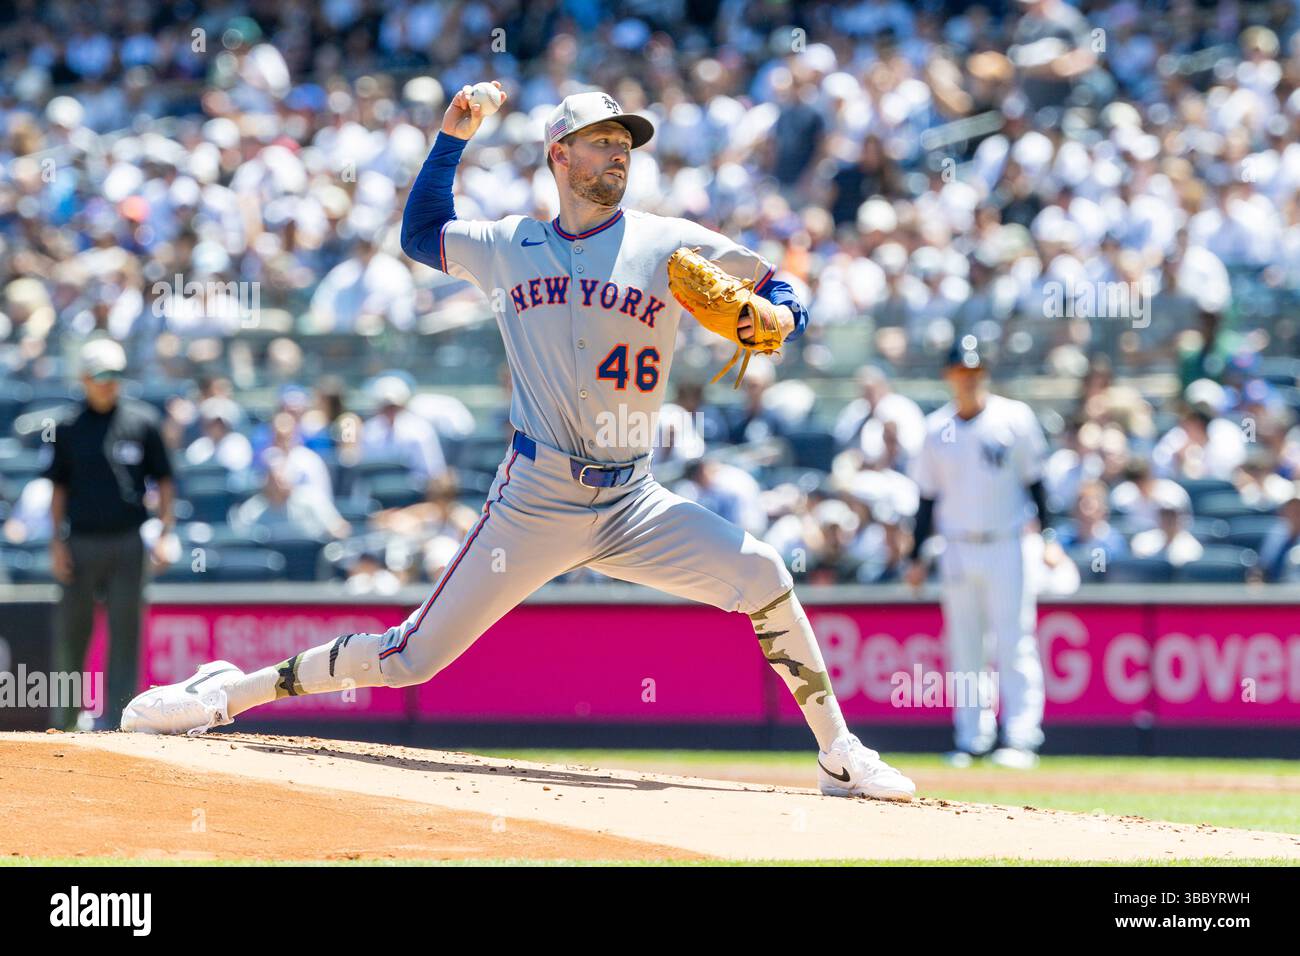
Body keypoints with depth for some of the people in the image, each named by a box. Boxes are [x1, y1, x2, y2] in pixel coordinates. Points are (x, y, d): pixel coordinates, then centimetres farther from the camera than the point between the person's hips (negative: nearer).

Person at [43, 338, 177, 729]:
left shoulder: (141, 422, 2)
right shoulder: (68, 426, 4)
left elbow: (163, 480, 6)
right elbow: (59, 487, 8)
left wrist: (166, 533, -3)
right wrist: (57, 543, 1)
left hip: (127, 544, -1)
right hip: (81, 543, 1)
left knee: (125, 631, -2)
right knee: (73, 630, 5)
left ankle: (116, 719, 0)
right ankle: (67, 717, 18)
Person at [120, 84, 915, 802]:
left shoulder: (671, 246, 3)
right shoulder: (511, 247, 9)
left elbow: (782, 296, 5)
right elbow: (422, 233, 27)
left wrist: (773, 315, -18)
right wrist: (453, 138, 18)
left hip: (632, 501, 0)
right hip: (533, 500, 0)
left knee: (762, 574, -22)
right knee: (412, 658, -3)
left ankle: (840, 758, -12)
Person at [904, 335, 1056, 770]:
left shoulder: (1013, 419, -2)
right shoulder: (936, 429, 7)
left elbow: (1035, 483, 1)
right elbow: (928, 497, 13)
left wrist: (1048, 537, -7)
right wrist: (916, 557, 9)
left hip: (1005, 546, -3)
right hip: (957, 550, 3)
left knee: (1015, 645, -6)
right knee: (963, 649, 4)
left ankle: (1020, 738, -5)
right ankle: (972, 739, 9)